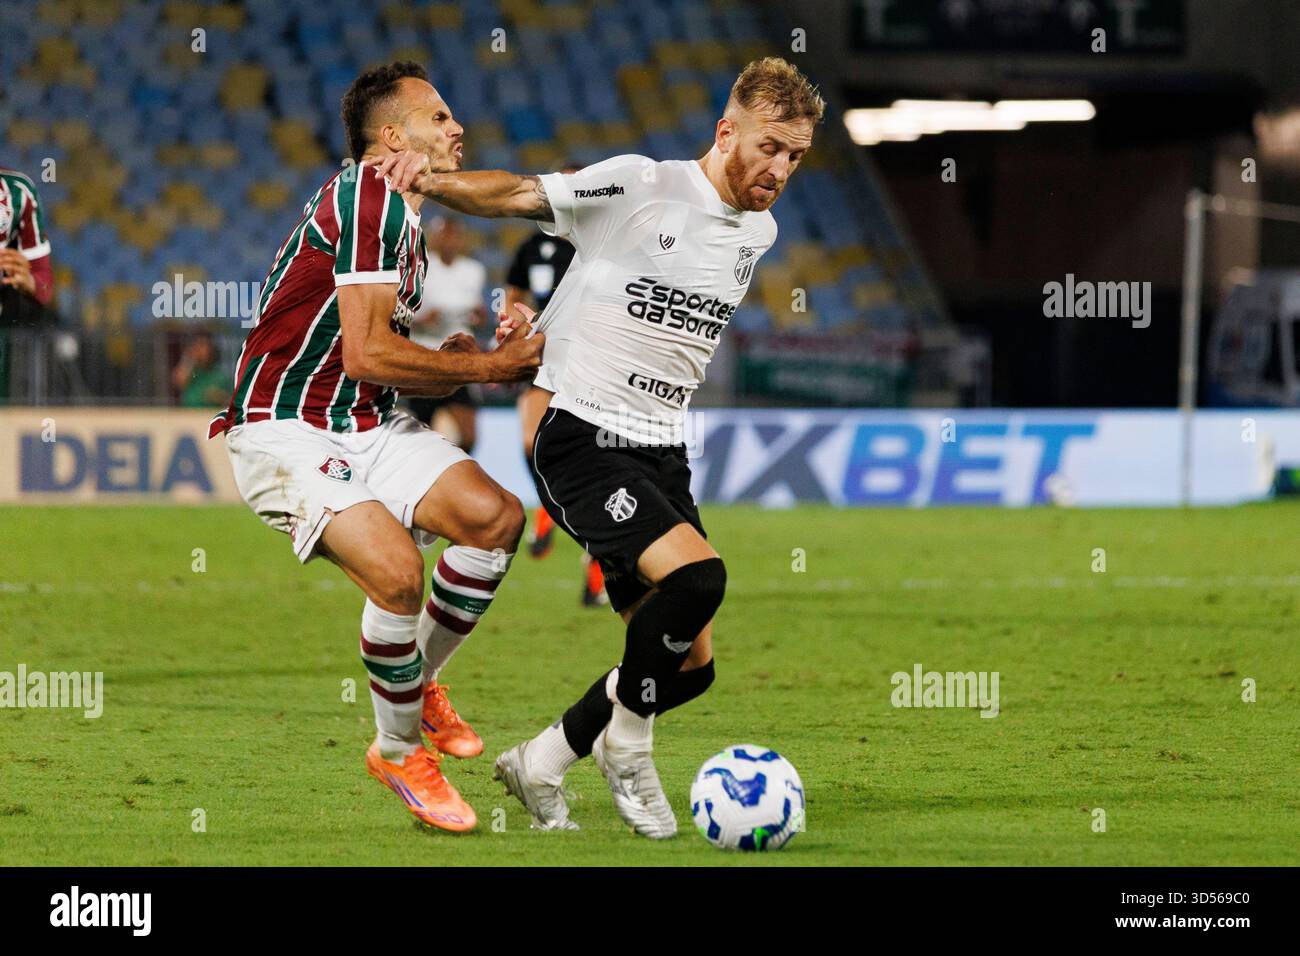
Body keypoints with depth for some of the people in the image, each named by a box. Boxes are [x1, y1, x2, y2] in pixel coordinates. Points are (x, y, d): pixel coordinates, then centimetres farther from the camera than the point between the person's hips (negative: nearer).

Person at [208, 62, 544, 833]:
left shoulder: (404, 219, 17)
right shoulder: (369, 197, -15)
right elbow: (364, 354, -22)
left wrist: (473, 360, 2)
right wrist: (486, 366, -12)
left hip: (369, 424, 9)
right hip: (286, 432, -9)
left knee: (495, 516, -13)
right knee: (396, 569, -28)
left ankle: (418, 684, 9)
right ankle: (400, 751, -5)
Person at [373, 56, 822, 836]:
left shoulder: (759, 231, 11)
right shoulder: (639, 187, -10)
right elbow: (521, 195, -16)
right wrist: (436, 182, -37)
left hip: (663, 452, 7)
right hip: (584, 441, -7)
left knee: (689, 667, 4)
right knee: (696, 574, -29)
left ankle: (542, 764, 24)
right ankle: (627, 738, -5)